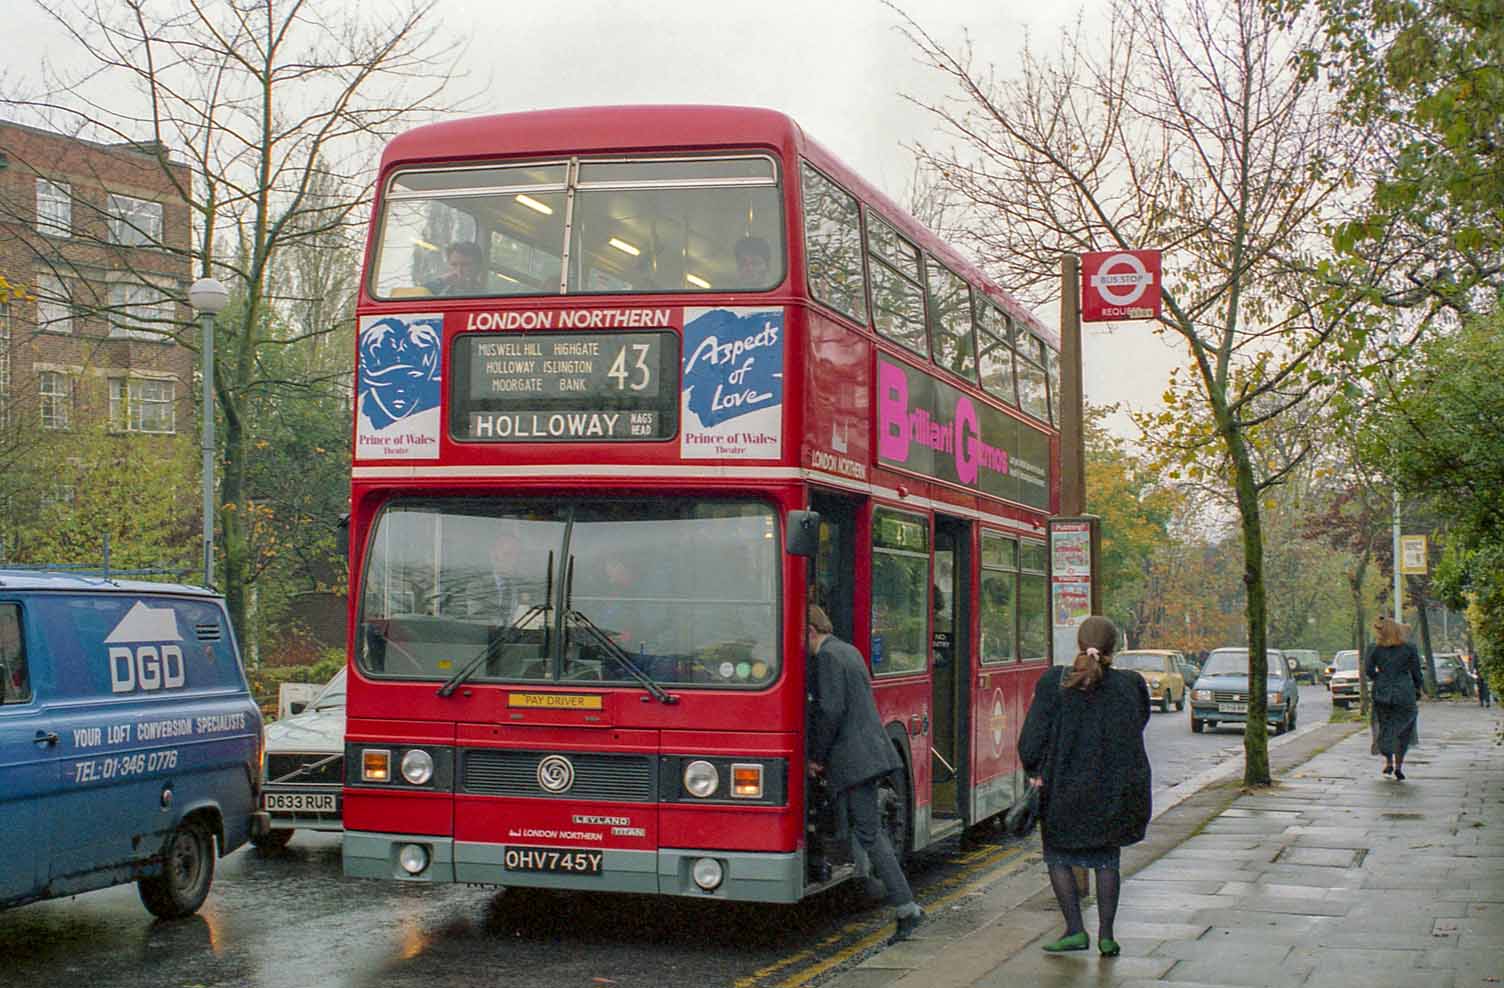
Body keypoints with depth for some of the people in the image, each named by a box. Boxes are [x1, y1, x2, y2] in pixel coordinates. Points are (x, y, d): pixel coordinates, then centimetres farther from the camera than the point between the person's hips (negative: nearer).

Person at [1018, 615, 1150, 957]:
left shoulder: (1054, 683, -11)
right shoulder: (1130, 686, -7)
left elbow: (1032, 739, -10)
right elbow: (1139, 723, 11)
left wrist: (1035, 772, 6)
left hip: (1064, 787, -2)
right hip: (1115, 788, 2)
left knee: (1059, 857, 15)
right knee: (1107, 859, 18)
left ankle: (1076, 931, 8)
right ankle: (1106, 935, 14)